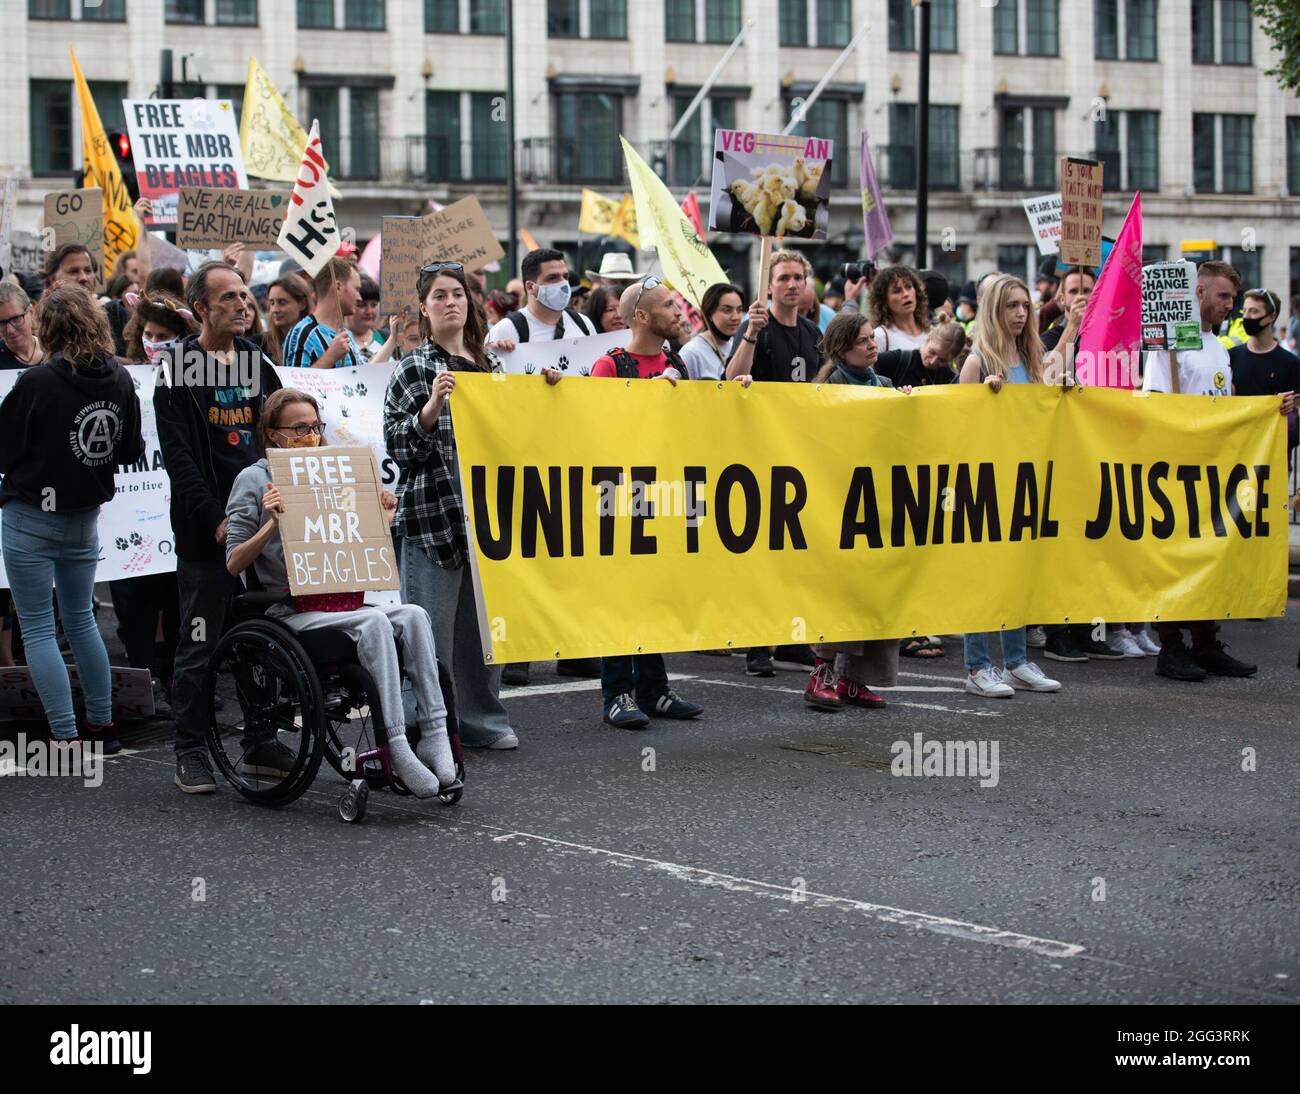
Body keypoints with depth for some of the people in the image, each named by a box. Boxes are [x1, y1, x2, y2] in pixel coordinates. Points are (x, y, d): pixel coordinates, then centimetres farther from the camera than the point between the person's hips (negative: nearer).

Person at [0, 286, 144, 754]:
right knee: (81, 619, 20)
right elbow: (131, 450, 7)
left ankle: (65, 738, -2)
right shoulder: (120, 381, -4)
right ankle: (101, 726, 23)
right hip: (86, 517, 5)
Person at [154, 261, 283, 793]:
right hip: (206, 529, -5)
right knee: (200, 645, 0)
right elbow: (178, 455, -10)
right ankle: (190, 754, 8)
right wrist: (216, 519, -16)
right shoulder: (178, 369, -4)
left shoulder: (257, 363, 13)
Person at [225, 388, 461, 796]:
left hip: (342, 602, 5)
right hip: (292, 612, -5)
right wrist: (272, 524, -15)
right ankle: (397, 747, -38)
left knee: (414, 614, -25)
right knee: (373, 621, -34)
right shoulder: (253, 479, 5)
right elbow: (234, 563, -2)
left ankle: (435, 739, -33)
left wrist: (381, 521, 9)